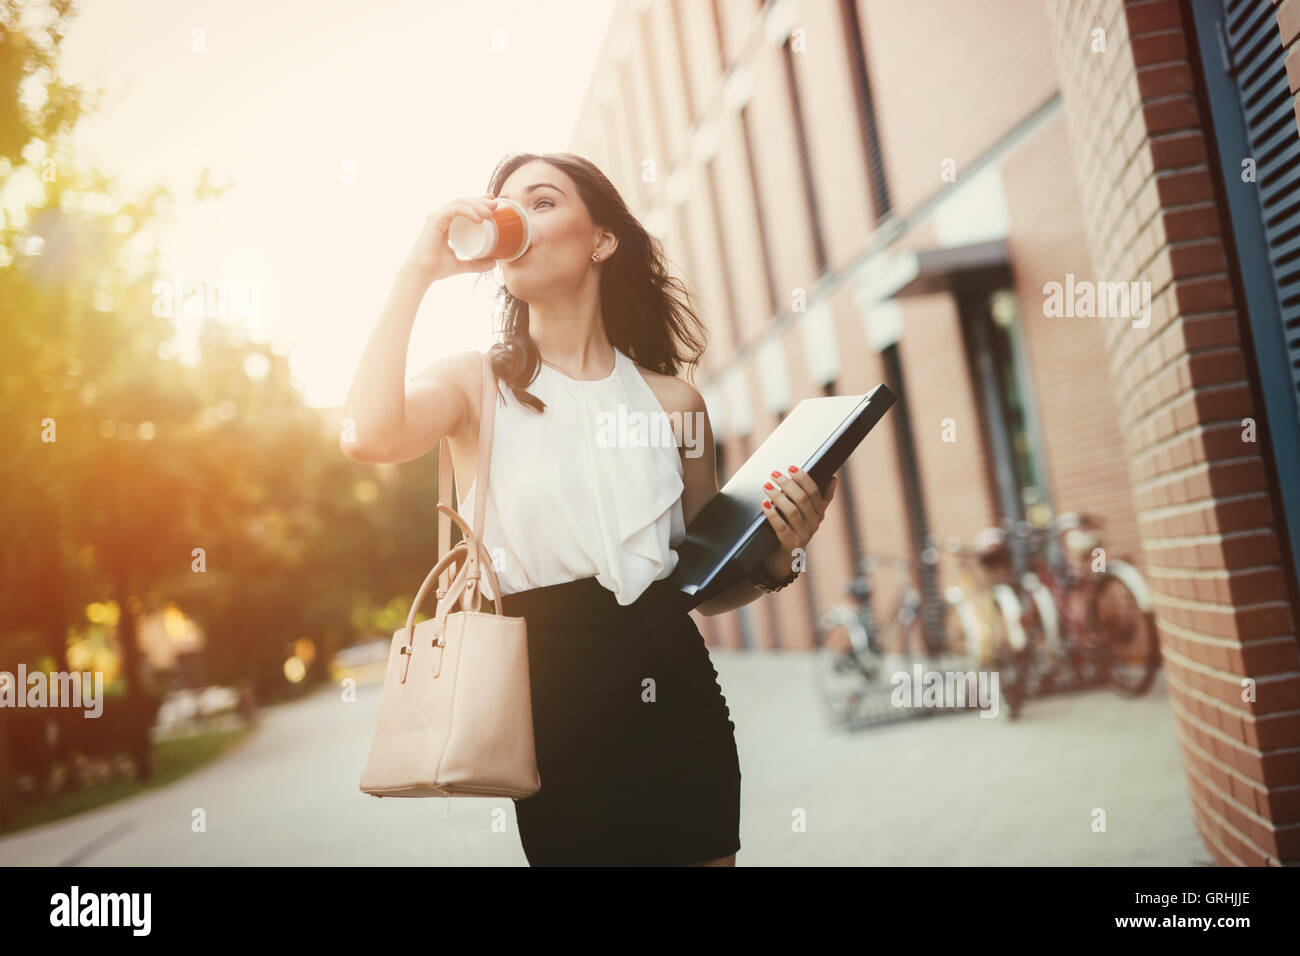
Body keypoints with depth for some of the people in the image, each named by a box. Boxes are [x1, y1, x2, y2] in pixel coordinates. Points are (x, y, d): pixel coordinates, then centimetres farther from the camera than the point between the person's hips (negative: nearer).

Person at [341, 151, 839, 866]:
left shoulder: (672, 399, 7)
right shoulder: (476, 384, 2)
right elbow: (367, 437, -22)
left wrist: (775, 557, -9)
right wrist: (418, 270, -13)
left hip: (673, 695, 3)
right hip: (551, 709, -2)